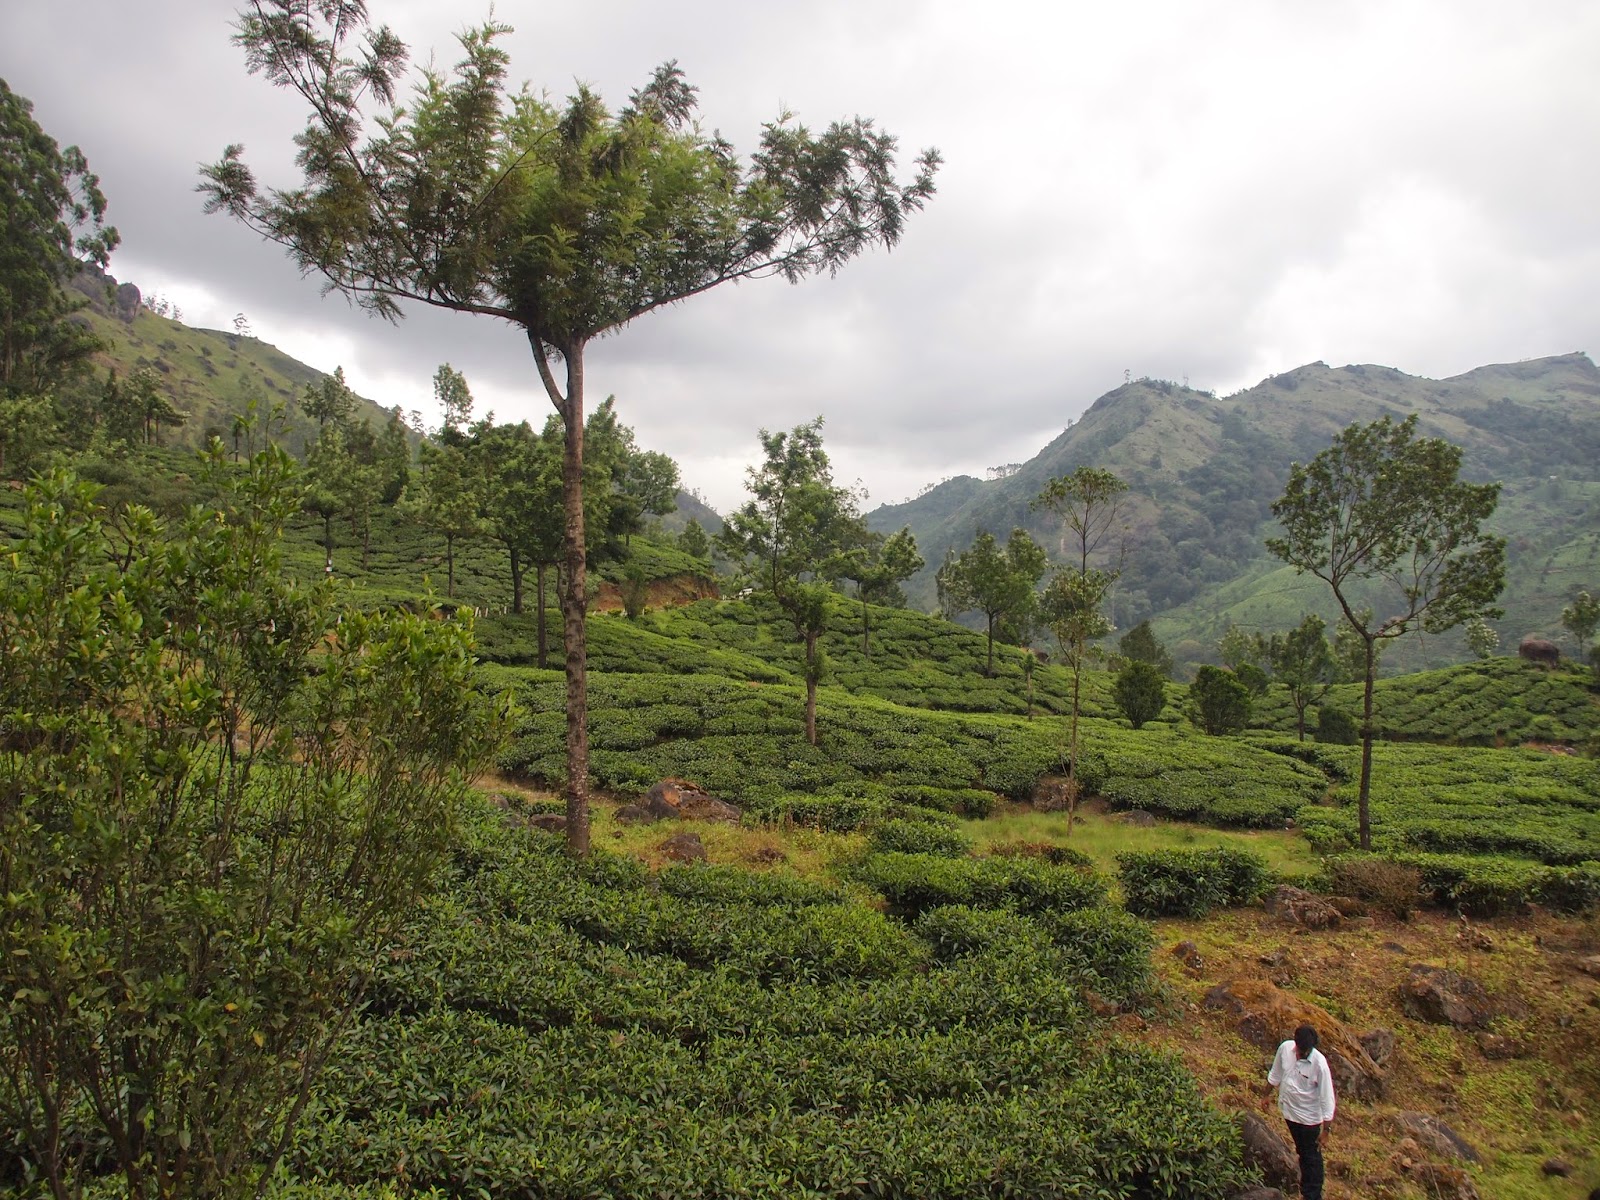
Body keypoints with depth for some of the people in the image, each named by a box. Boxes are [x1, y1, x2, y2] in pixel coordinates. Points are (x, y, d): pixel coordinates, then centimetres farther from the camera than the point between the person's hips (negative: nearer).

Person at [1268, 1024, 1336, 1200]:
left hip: (1309, 1117, -5)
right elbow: (1275, 1074, 4)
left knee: (1312, 1157, 10)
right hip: (1289, 1110, 5)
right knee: (1301, 1152, 23)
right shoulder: (1285, 1048, -16)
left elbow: (1327, 1098, -21)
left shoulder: (1319, 1064, -28)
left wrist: (1325, 1130, -17)